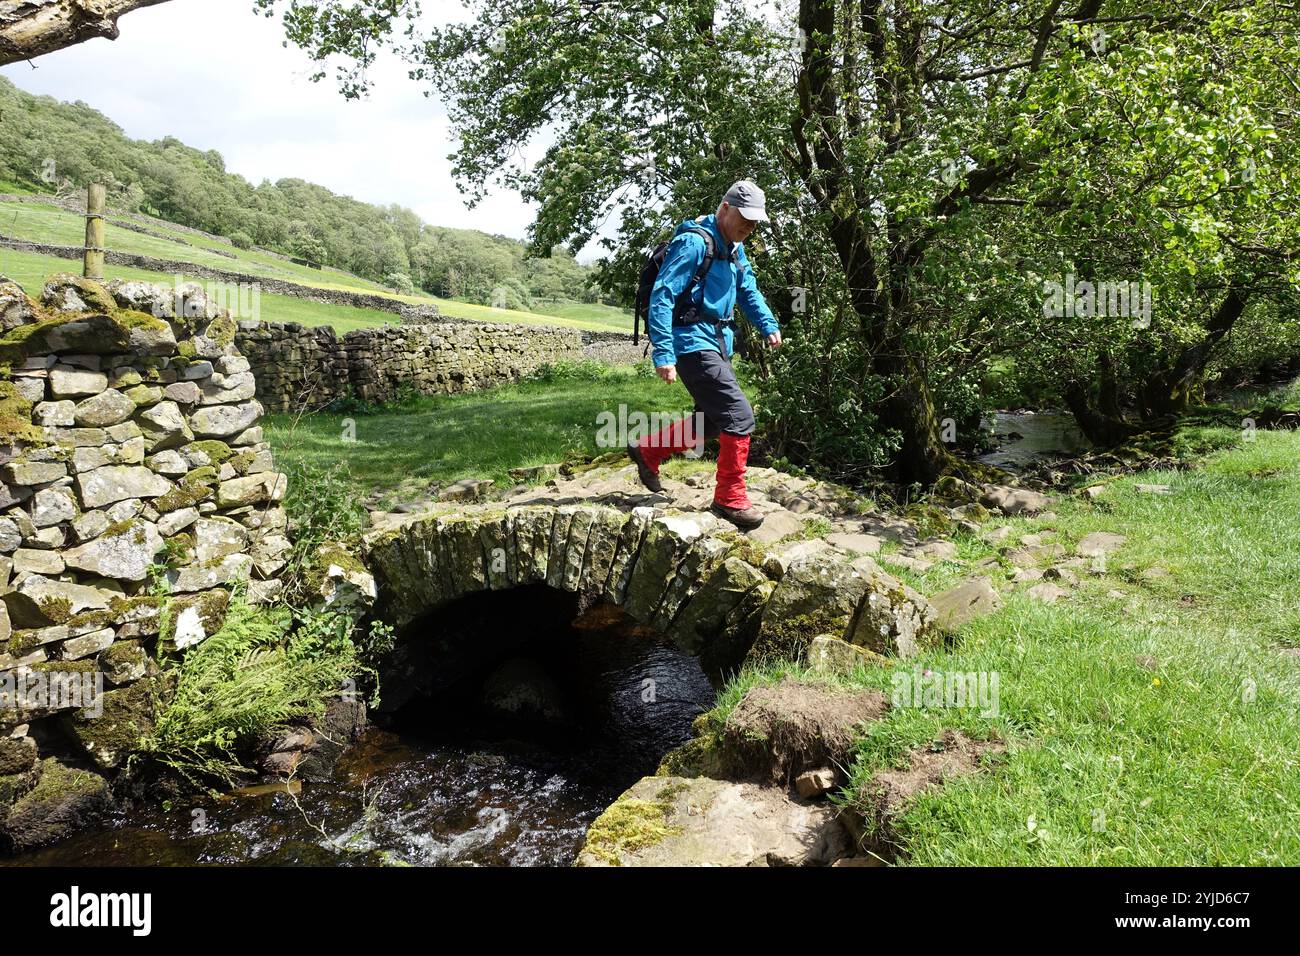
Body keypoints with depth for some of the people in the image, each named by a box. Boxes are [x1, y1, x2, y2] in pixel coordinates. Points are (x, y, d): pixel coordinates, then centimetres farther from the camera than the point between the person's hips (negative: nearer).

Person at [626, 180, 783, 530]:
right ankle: (730, 498, -2)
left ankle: (647, 450, 32)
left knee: (712, 421, 16)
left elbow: (748, 290, 23)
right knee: (739, 416, -13)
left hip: (717, 343, 10)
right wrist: (663, 355, -26)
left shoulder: (734, 249, 14)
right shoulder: (694, 242, -15)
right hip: (692, 342, -10)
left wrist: (769, 324, 6)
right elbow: (662, 297, -20)